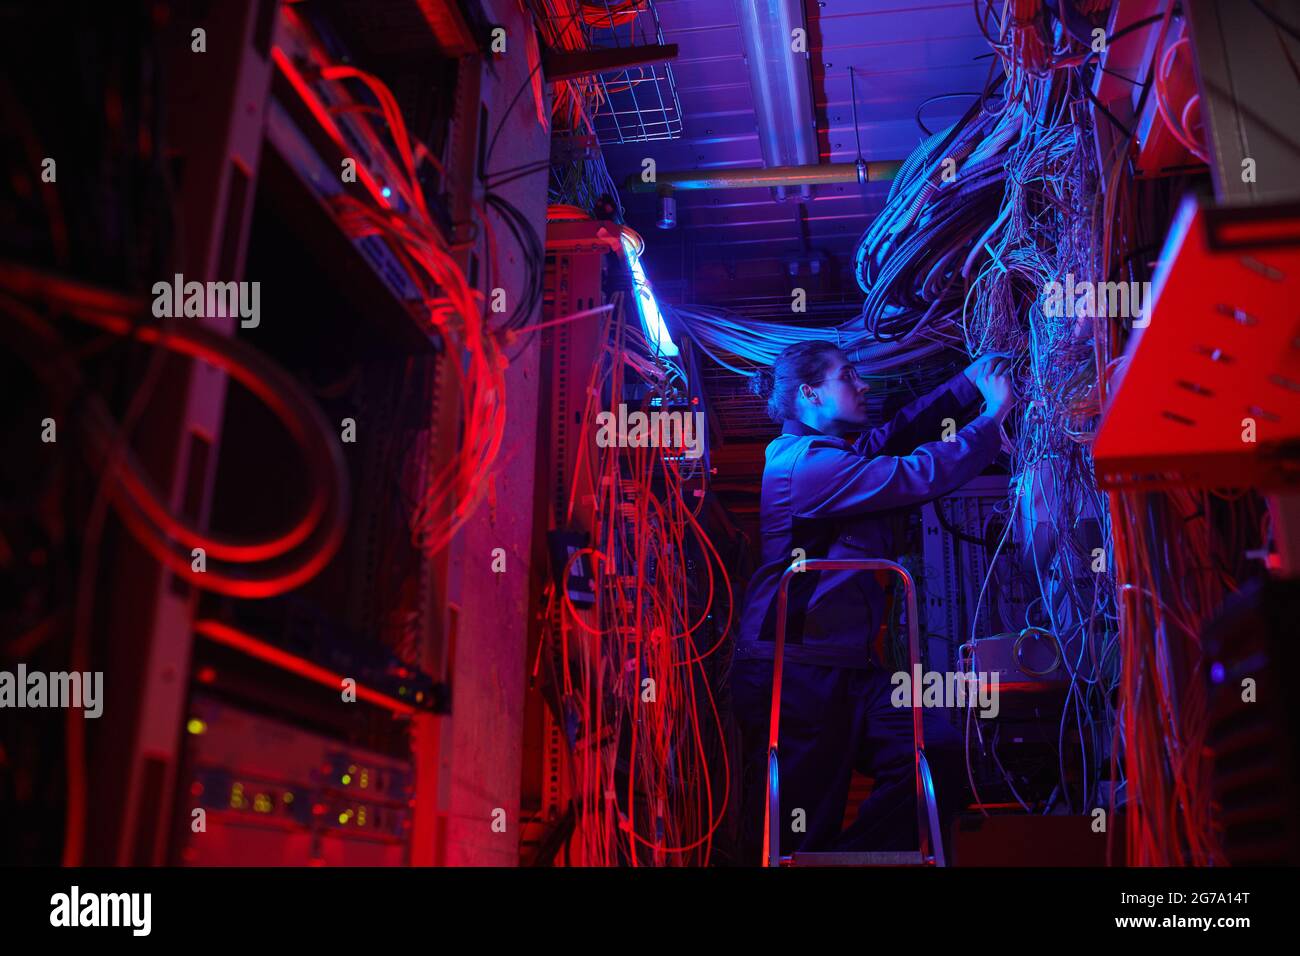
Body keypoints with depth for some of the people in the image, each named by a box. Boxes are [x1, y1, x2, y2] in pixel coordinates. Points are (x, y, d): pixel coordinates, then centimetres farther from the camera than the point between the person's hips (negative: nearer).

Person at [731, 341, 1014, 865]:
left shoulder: (836, 454, 18)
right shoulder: (808, 463, -14)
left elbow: (898, 433, 26)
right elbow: (917, 476, -19)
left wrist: (968, 383, 19)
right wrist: (992, 415, -8)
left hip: (844, 667, 10)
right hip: (792, 676, -9)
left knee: (938, 754, -7)